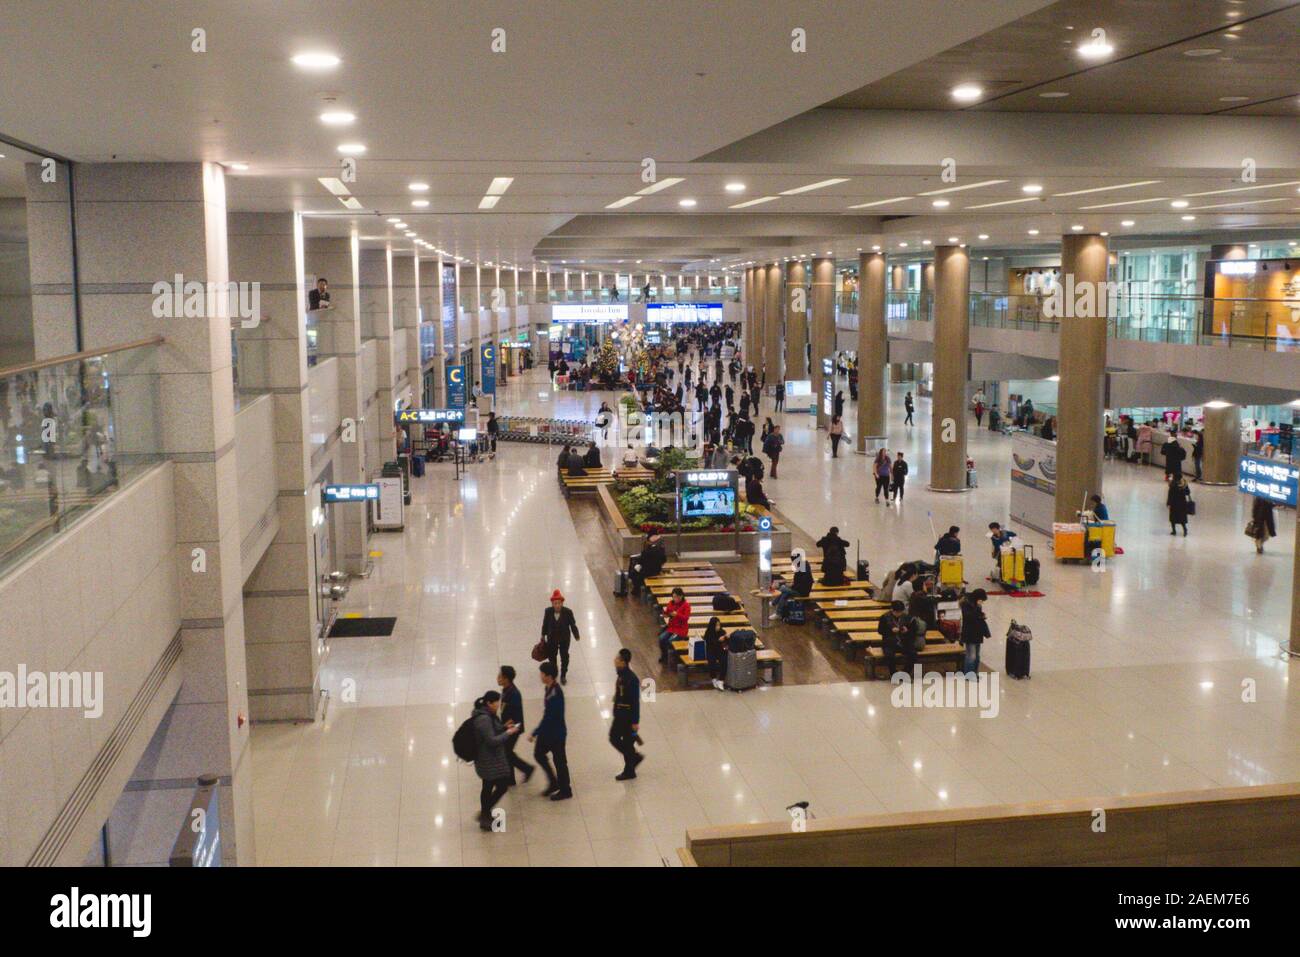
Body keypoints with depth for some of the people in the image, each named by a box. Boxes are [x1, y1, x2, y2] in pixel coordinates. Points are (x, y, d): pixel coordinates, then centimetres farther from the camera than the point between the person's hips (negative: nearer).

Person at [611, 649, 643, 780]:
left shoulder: (632, 679, -26)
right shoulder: (620, 674, 2)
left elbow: (636, 701, -22)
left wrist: (635, 721, -19)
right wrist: (616, 711, 20)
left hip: (629, 717, -9)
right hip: (619, 715, 9)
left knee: (627, 743, 4)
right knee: (614, 738, 17)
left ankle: (629, 771, 20)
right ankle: (635, 757, 32)